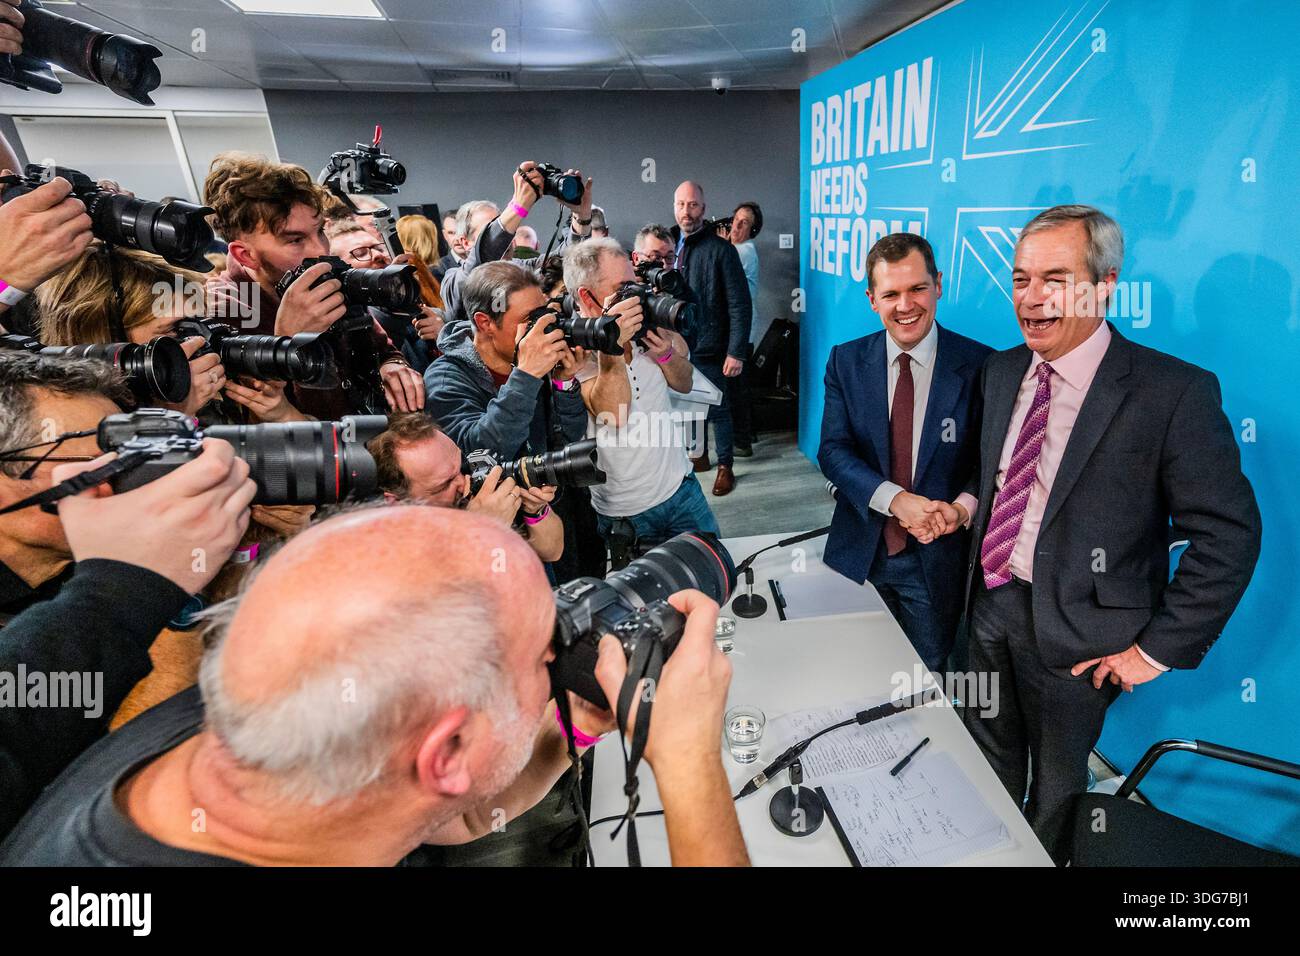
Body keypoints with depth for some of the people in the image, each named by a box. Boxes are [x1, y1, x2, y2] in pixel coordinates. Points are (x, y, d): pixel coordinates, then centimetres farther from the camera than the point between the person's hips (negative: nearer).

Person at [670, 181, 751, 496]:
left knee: (717, 410, 5)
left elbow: (740, 305, -12)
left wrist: (736, 352, -17)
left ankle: (725, 467, 21)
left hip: (708, 349, -5)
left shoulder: (721, 249, -9)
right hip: (676, 346, 5)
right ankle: (699, 456, 35)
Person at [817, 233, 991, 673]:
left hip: (936, 558, -1)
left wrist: (965, 505, -25)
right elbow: (833, 450, -8)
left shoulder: (979, 365, -10)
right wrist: (894, 498, -23)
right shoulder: (846, 361, -3)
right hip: (858, 552, 2)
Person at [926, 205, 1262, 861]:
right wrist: (967, 502, -2)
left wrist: (1159, 648, -14)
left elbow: (1228, 537, -15)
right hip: (991, 601, 6)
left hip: (1073, 628, -5)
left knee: (1054, 787, 20)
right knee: (989, 763, 26)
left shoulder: (1173, 392, -18)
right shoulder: (1002, 370, 2)